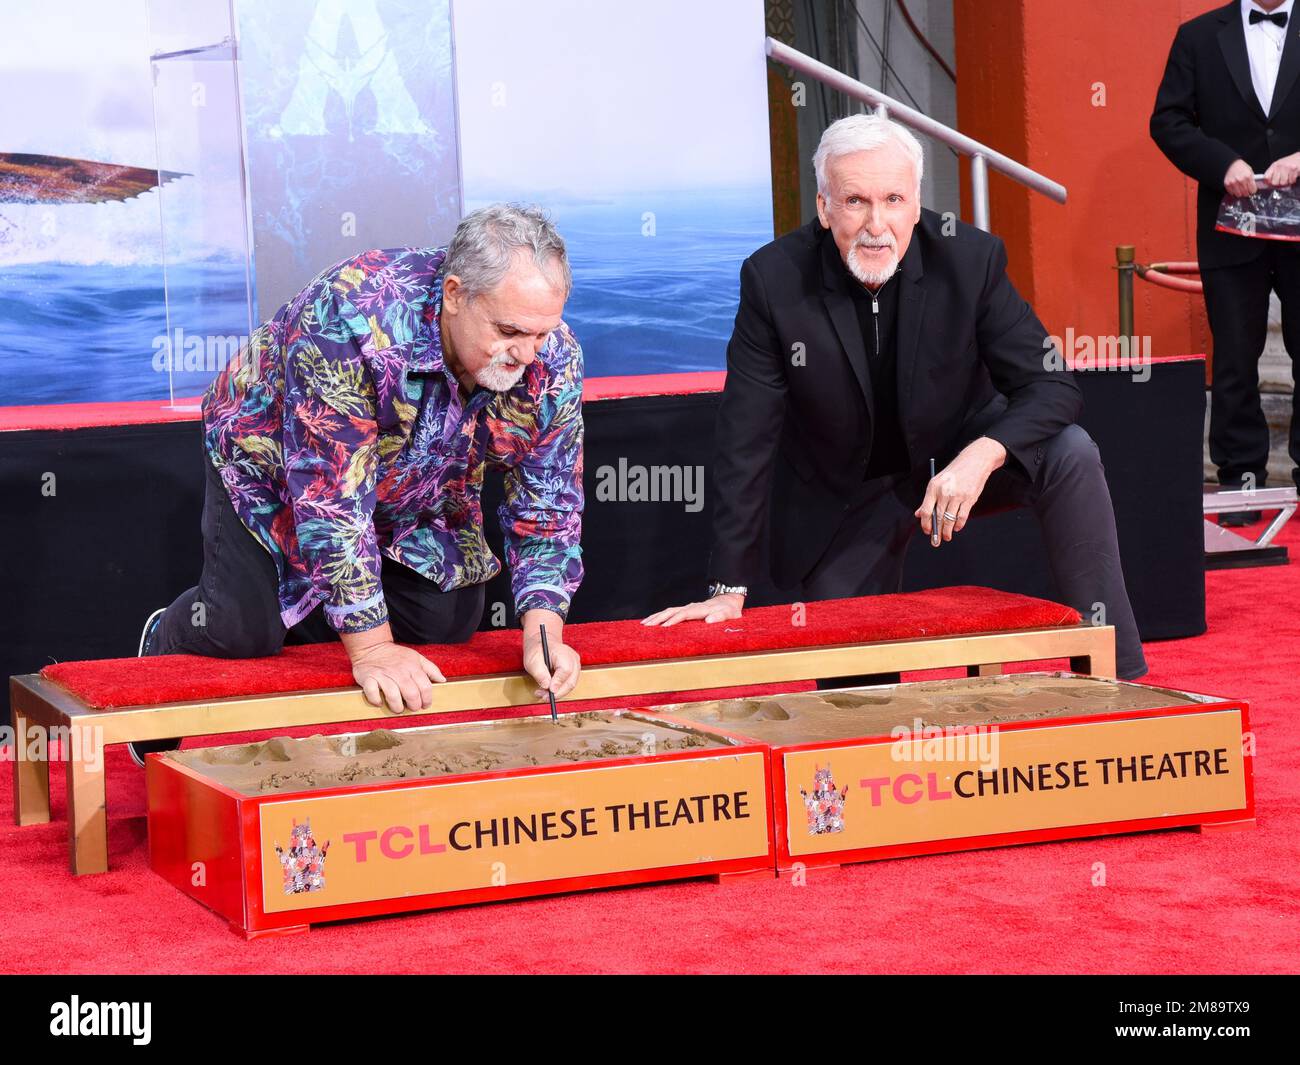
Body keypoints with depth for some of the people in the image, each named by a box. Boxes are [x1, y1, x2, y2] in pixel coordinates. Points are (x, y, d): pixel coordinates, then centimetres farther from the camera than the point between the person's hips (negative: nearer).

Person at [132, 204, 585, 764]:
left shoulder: (554, 359, -26)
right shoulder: (353, 317, -44)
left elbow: (548, 502, -16)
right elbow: (331, 495, -41)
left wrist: (544, 630, -31)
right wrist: (371, 648, -39)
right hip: (270, 458, -5)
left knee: (451, 619, -8)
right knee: (244, 631, -18)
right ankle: (163, 643, 17)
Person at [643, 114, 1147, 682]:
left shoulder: (970, 258, -19)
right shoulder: (774, 278, -20)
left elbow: (1052, 387, -19)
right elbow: (745, 443, -17)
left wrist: (982, 457, -40)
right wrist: (728, 589, -20)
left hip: (959, 457, 0)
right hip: (843, 496, 0)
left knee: (1069, 454, -27)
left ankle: (1117, 680, -22)